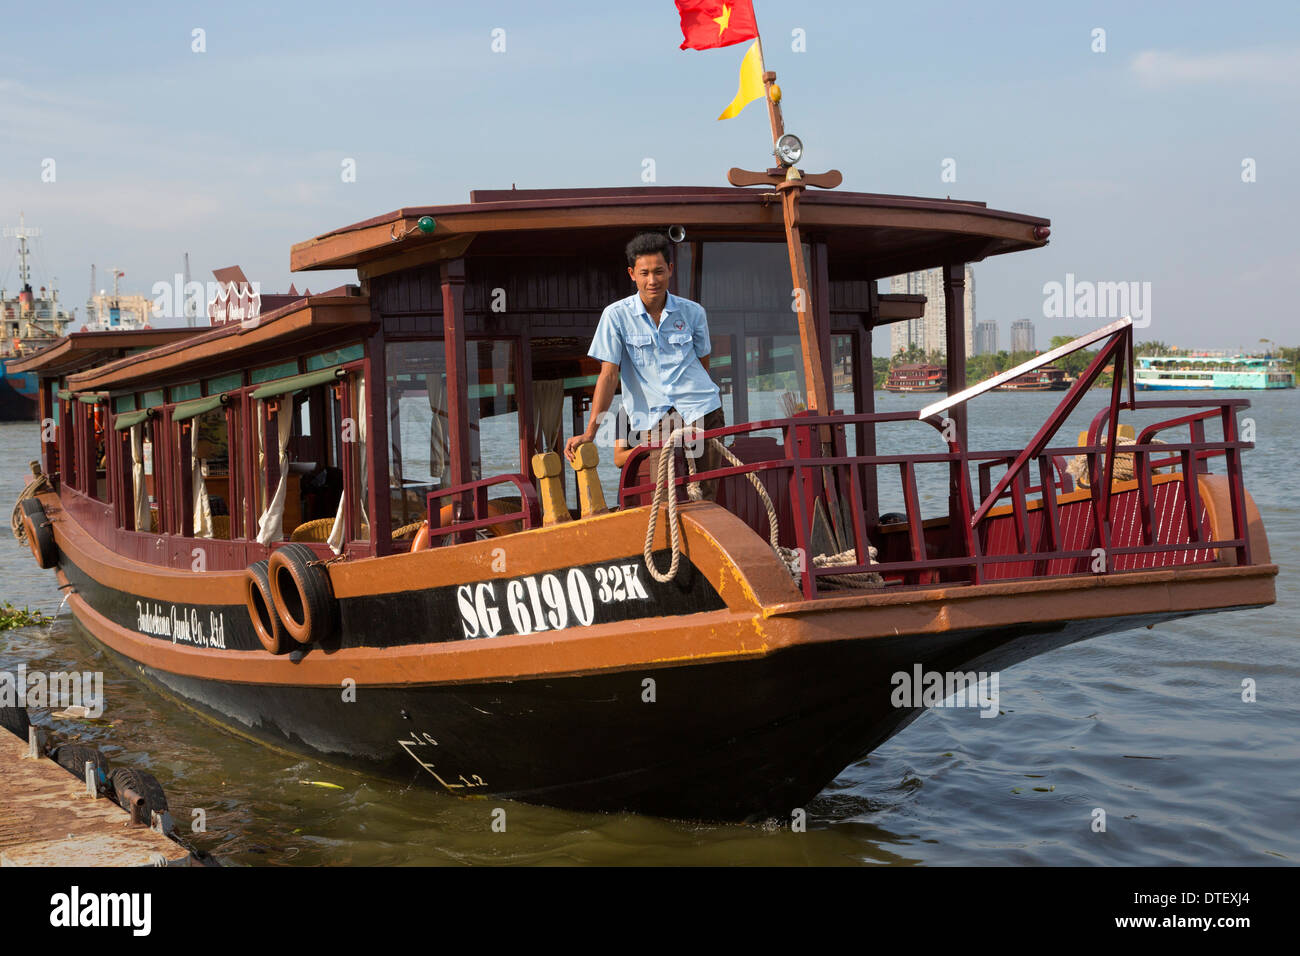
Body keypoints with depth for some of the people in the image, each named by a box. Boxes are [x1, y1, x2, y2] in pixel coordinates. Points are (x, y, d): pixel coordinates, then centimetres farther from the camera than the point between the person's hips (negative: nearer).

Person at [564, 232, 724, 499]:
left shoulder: (693, 312, 6)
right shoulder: (616, 315, -1)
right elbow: (609, 374, -2)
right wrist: (589, 433, -7)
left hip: (701, 410, 2)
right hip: (655, 418, -1)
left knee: (706, 494, -3)